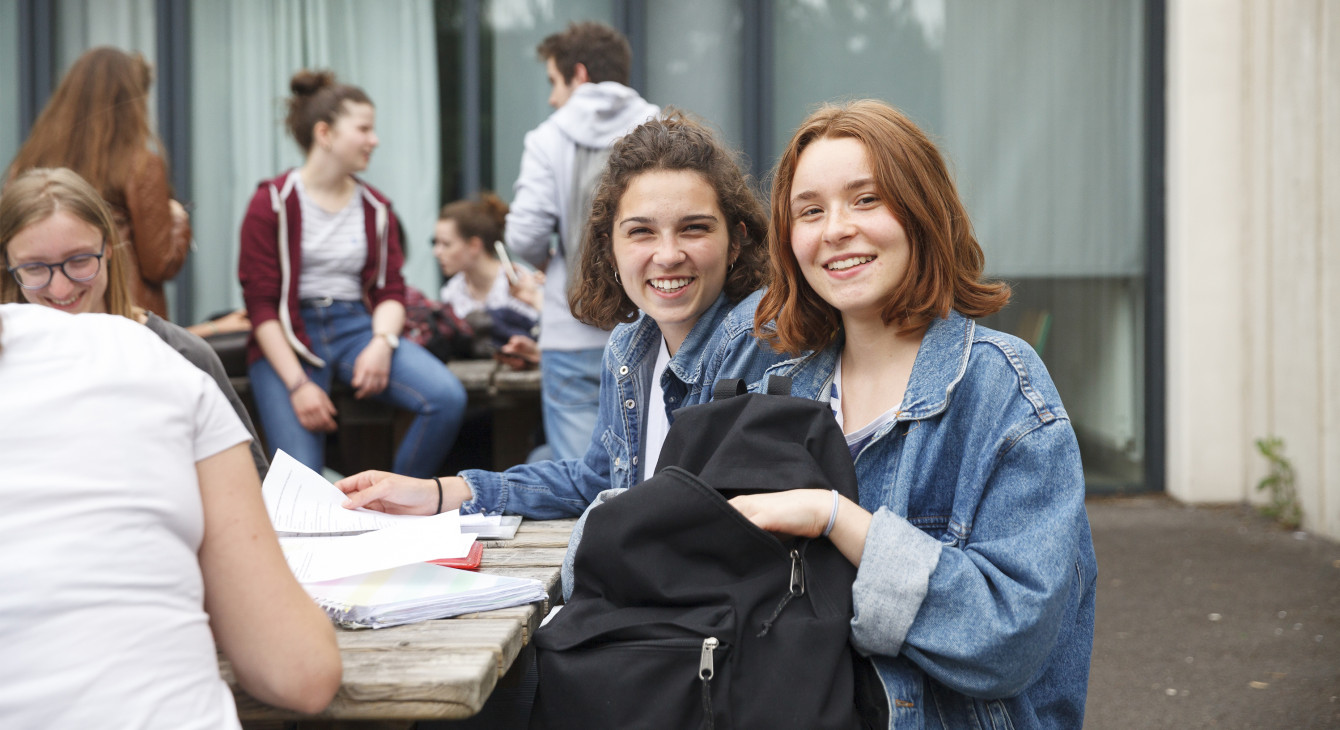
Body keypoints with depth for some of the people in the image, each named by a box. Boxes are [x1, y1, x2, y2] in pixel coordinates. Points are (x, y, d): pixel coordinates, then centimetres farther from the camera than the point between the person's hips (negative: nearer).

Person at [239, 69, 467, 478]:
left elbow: (390, 290, 8)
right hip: (288, 337, -4)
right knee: (301, 479, -24)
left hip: (355, 328, 4)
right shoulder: (272, 204, -2)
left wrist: (381, 343, -15)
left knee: (448, 397, -22)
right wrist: (297, 384, -17)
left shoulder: (374, 208, 12)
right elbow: (261, 303, -7)